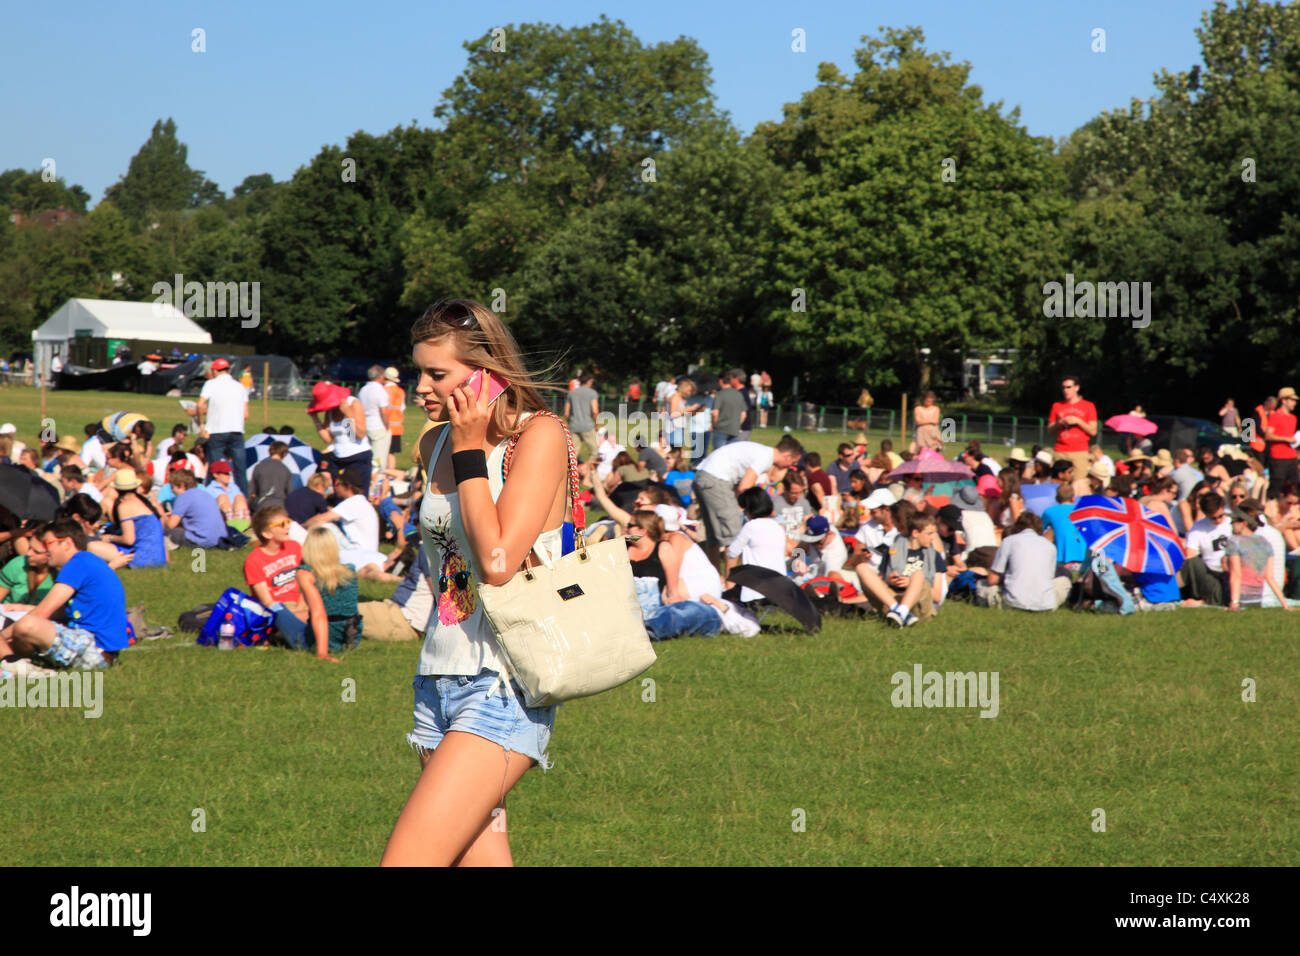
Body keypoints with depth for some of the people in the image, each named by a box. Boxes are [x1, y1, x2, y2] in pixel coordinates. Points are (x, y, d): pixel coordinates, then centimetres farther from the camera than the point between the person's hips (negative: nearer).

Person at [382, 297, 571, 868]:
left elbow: (498, 561, -19)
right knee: (481, 857, 3)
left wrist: (470, 452, -12)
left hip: (502, 690, -8)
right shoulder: (434, 444, 13)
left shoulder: (539, 436, -8)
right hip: (439, 683, 8)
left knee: (404, 862, -18)